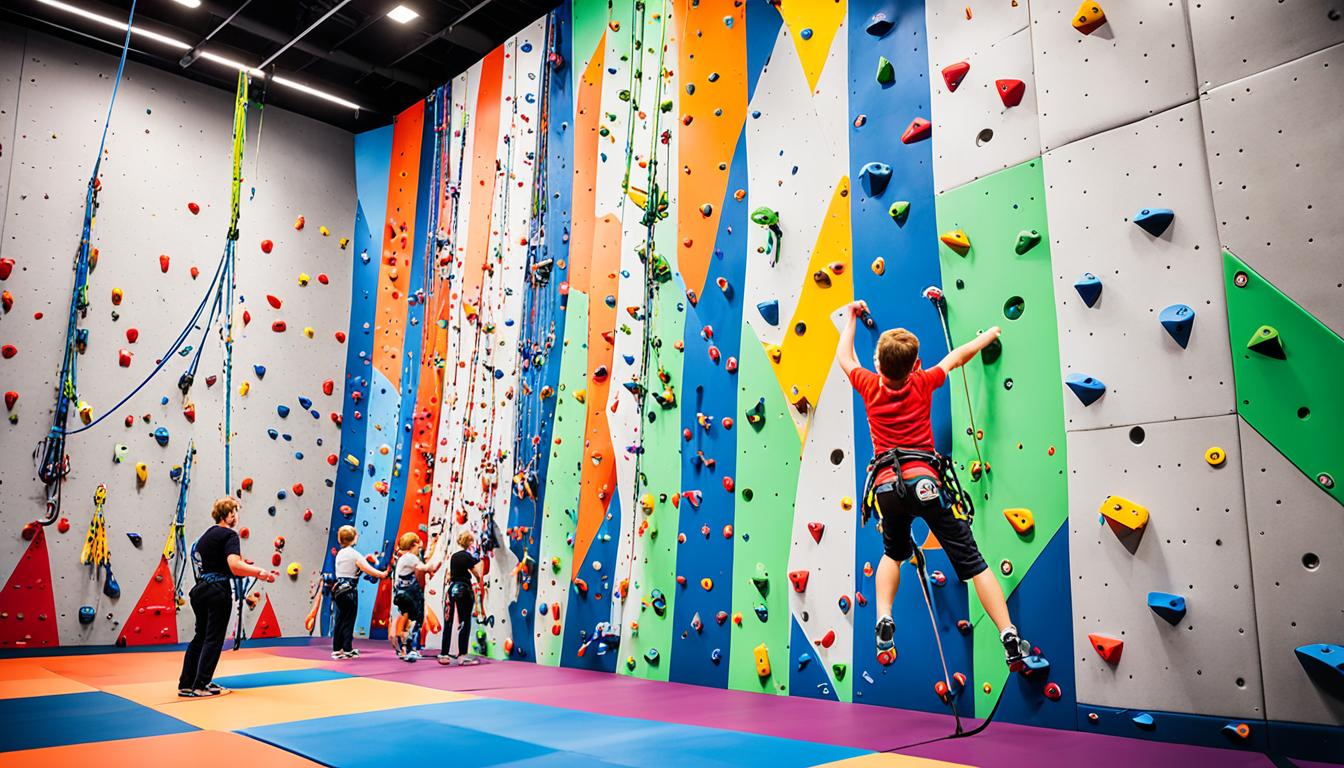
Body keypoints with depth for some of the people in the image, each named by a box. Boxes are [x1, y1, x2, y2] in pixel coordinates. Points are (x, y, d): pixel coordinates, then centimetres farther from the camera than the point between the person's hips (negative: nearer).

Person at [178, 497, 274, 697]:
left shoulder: (207, 534, 16)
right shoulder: (229, 535, -12)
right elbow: (235, 566, -25)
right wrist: (261, 573, -26)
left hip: (201, 589, 9)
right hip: (218, 592, -9)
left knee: (200, 637, 16)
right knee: (213, 639, 1)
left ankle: (186, 684, 19)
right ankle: (201, 686, 3)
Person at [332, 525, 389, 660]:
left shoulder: (339, 554, 12)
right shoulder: (354, 554, -11)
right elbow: (368, 569, -17)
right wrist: (382, 574, -9)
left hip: (338, 589, 7)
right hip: (350, 590, -7)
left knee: (339, 620, 11)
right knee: (348, 621, 0)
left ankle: (336, 650, 14)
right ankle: (348, 650, 4)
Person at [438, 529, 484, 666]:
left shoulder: (454, 556, 12)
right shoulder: (470, 557, -8)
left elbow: (449, 576, 16)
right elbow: (479, 577, -5)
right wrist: (479, 562, 5)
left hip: (452, 588, 7)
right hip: (464, 589, -7)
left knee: (448, 623, 9)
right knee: (465, 623, -2)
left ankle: (444, 655, 12)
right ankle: (462, 656, -4)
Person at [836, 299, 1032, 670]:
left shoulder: (870, 387, 8)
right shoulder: (922, 384, 7)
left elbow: (844, 357, 26)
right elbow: (957, 357, 23)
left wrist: (851, 317, 40)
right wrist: (989, 334, 40)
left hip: (886, 487, 2)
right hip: (924, 481, -1)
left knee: (893, 552, 26)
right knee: (972, 561, 2)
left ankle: (884, 621, 7)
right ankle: (1010, 639, -5)